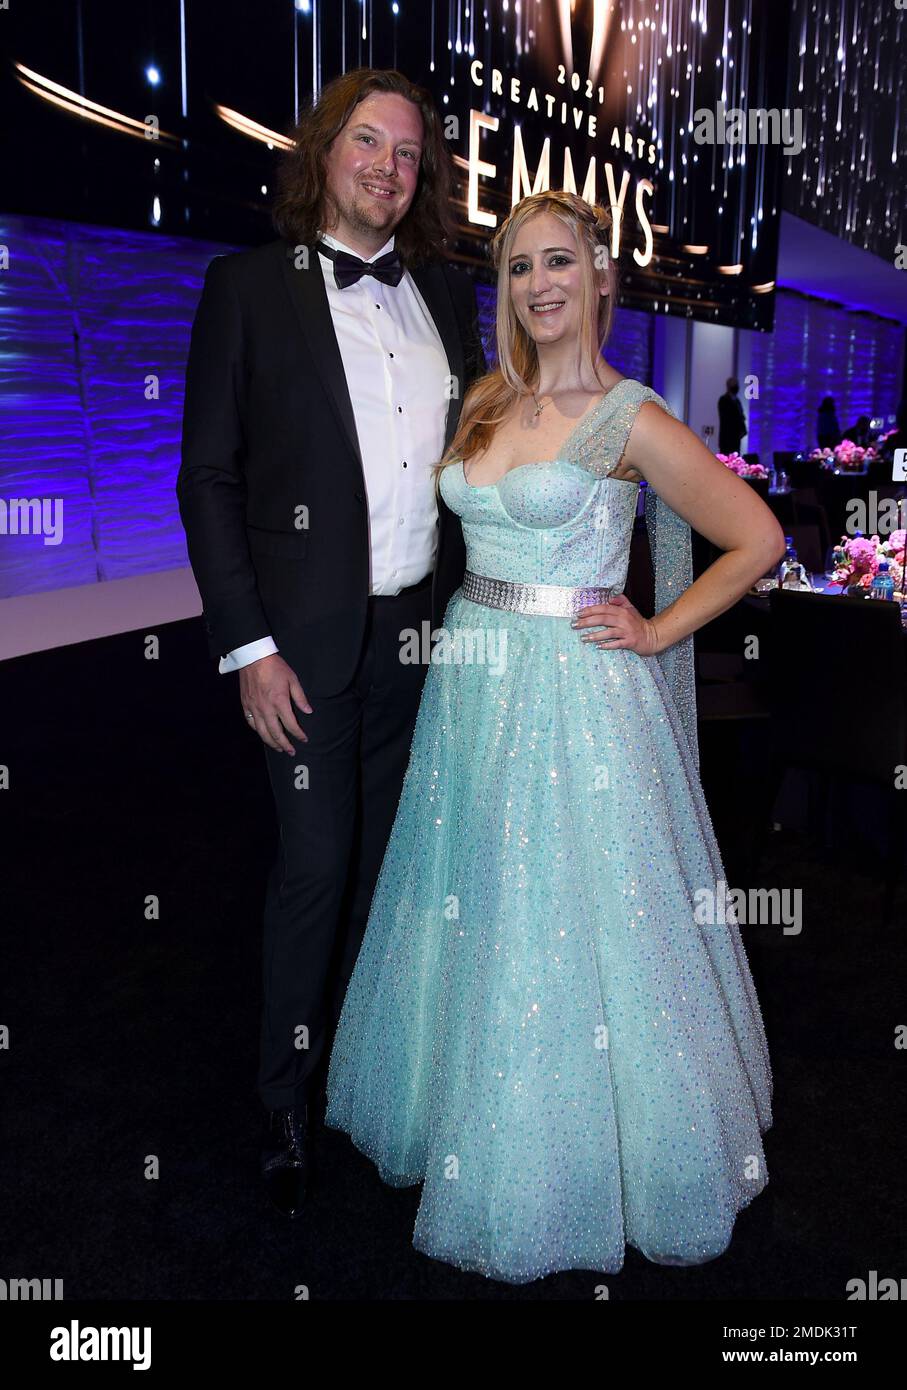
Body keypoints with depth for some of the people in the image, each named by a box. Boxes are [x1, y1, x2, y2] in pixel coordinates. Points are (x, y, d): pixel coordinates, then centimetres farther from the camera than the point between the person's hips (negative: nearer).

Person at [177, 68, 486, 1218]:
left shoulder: (447, 294, 10)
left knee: (388, 856, 15)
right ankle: (287, 1102, 25)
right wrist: (248, 648, -12)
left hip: (424, 633, 5)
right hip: (311, 638, -4)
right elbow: (209, 478, -6)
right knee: (315, 867, 3)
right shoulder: (249, 286, -3)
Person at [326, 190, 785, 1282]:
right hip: (473, 683, 6)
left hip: (574, 692, -6)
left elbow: (757, 539, -5)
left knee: (573, 930, 4)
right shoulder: (486, 402, 8)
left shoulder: (633, 421, -9)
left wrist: (658, 632, -7)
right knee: (475, 925, 16)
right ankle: (476, 1129, 39)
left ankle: (578, 1171, 27)